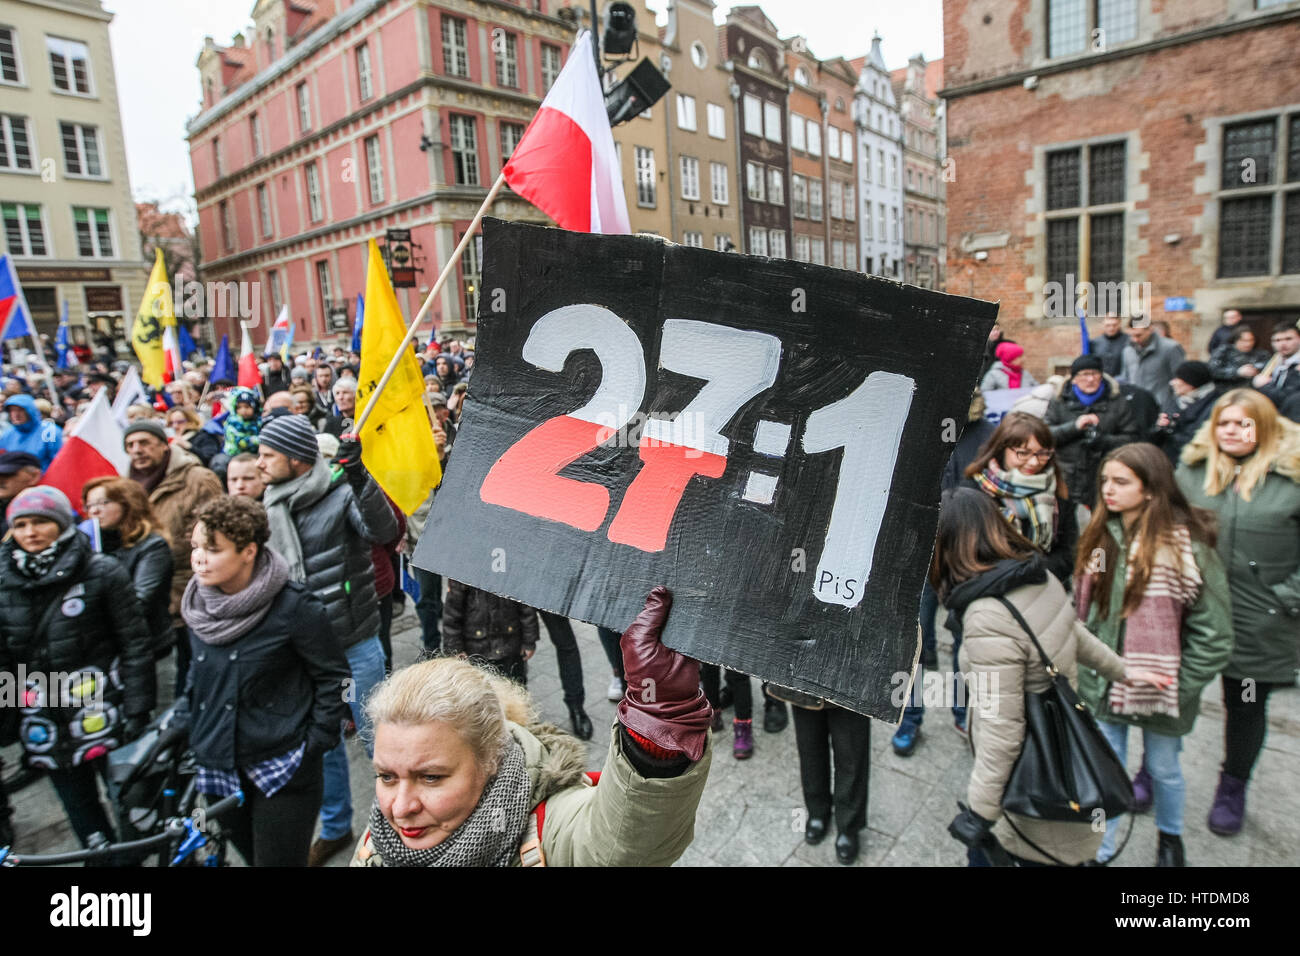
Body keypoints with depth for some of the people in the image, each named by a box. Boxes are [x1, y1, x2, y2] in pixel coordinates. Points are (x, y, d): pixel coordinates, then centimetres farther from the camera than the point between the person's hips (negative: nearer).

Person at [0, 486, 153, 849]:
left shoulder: (103, 572, -8)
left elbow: (135, 646, -8)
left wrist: (137, 713, -12)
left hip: (103, 718, -4)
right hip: (47, 729, 4)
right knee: (85, 823, 15)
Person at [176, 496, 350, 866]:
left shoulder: (294, 607, -17)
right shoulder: (198, 606, 3)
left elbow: (334, 679, -9)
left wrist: (313, 745, -10)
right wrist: (185, 728, 11)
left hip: (282, 773, -6)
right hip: (219, 772, 6)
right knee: (252, 856, 20)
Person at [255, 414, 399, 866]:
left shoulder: (340, 493, -13)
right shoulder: (271, 508, 6)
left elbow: (383, 531, -32)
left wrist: (358, 477, -42)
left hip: (354, 645, -6)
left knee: (374, 732, 8)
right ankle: (335, 828, 37)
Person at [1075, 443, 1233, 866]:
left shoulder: (1186, 546, -17)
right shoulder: (1101, 537, -1)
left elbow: (1214, 634, -13)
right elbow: (1081, 605, 9)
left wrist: (1178, 685, -12)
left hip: (1157, 687, -3)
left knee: (1163, 769, 19)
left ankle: (1170, 836, 47)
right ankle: (1099, 852, 30)